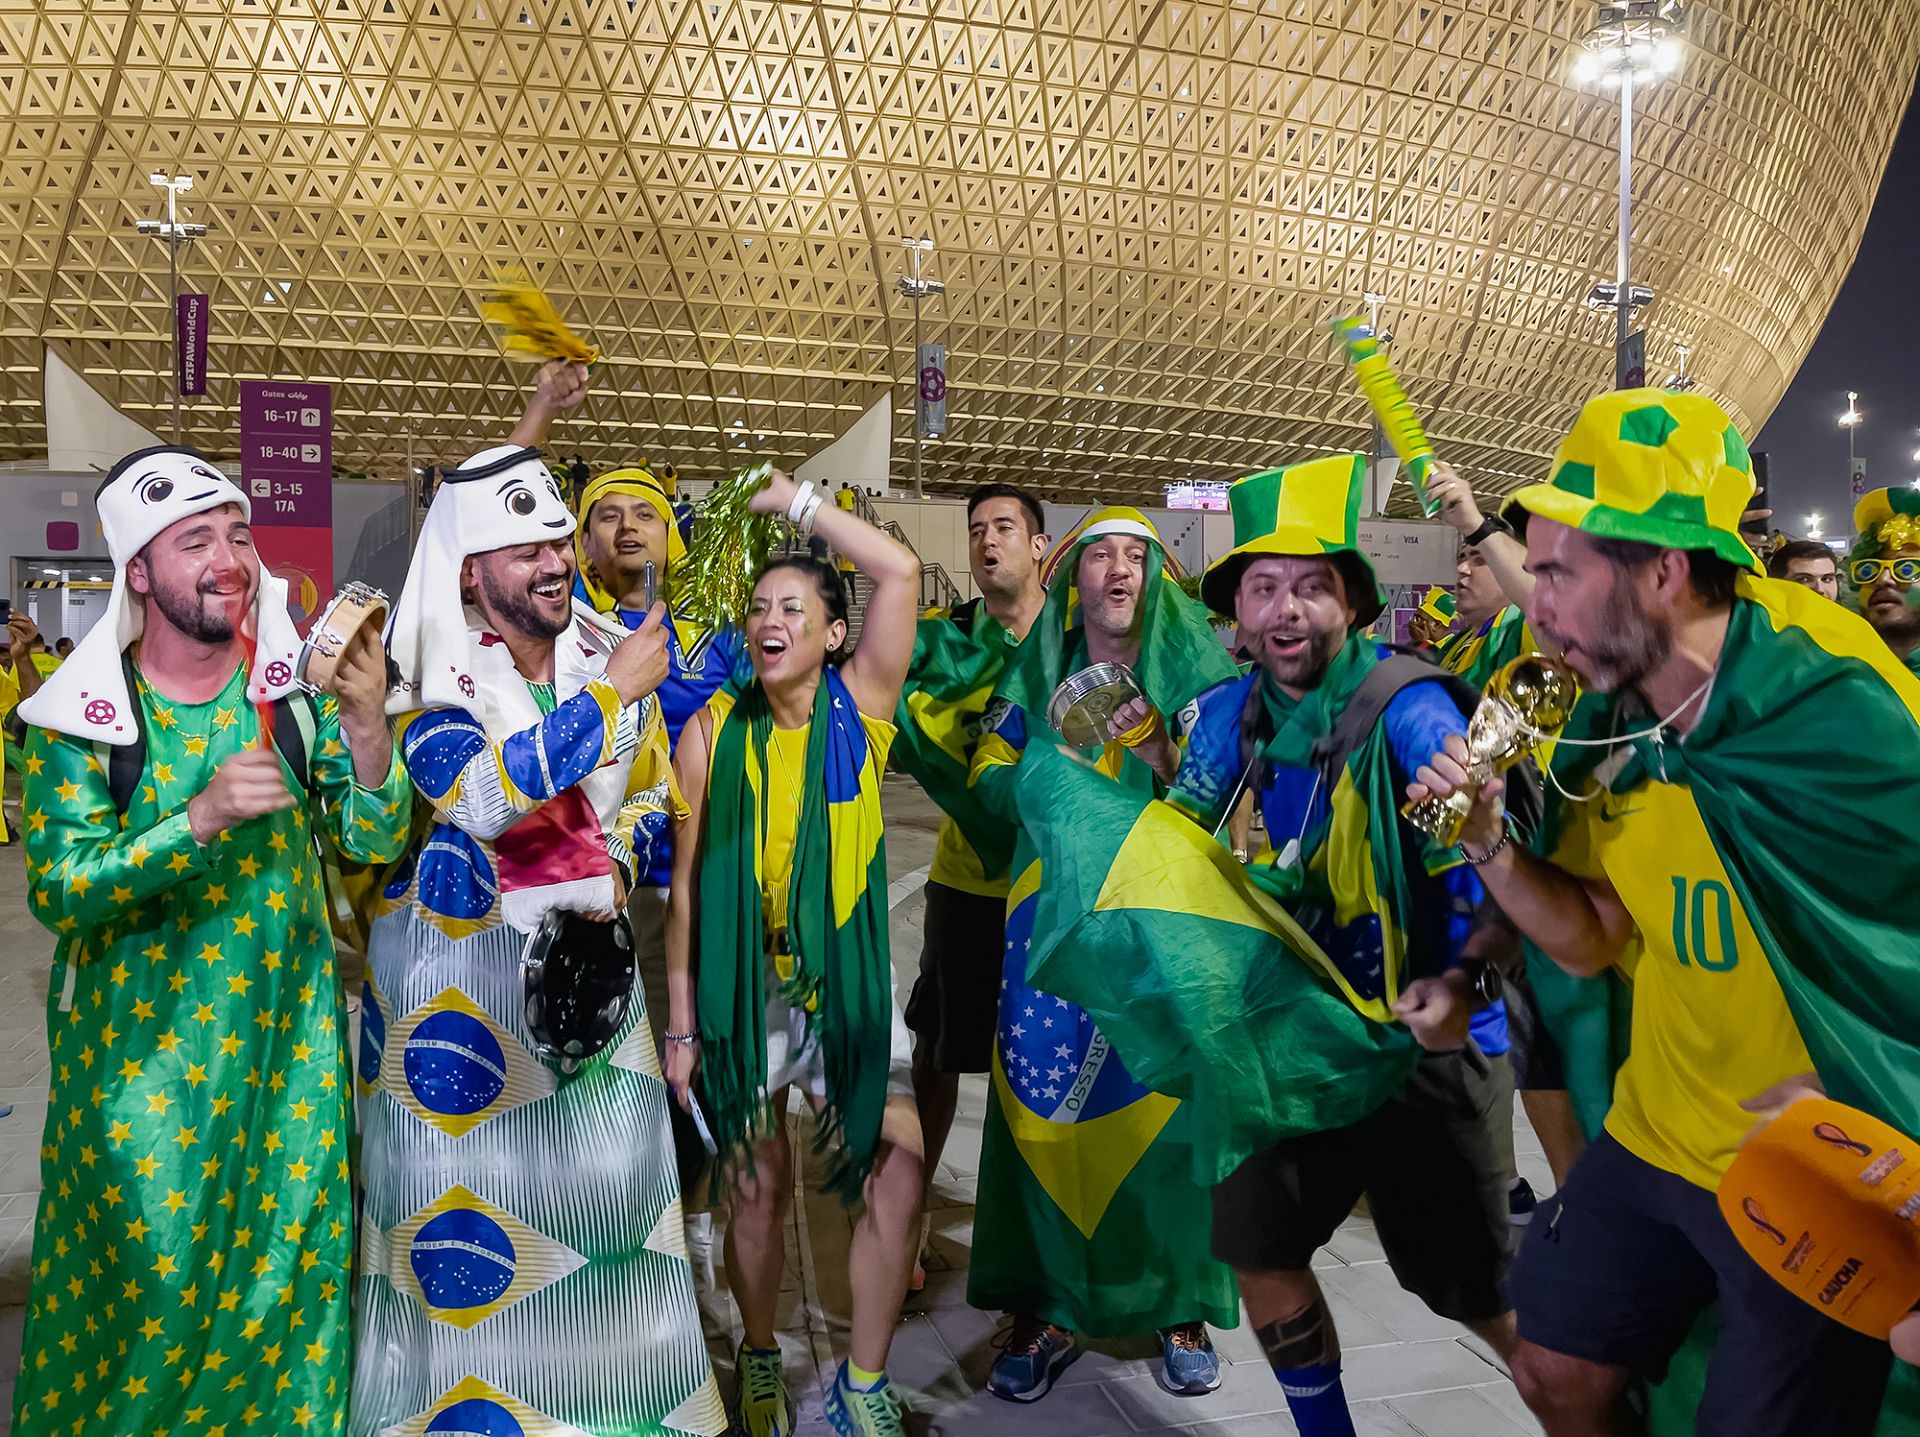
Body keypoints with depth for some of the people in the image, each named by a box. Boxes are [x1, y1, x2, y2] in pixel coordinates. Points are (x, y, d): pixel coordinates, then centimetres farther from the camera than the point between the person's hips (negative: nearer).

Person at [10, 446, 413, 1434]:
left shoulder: (298, 686, -3)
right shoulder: (80, 716, -6)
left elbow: (375, 841, -7)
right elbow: (58, 890, -12)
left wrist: (368, 729, -25)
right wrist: (201, 817, -26)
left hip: (288, 1034, 2)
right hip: (140, 1044, -1)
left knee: (289, 1246, 10)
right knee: (150, 1257, 5)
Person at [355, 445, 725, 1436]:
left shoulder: (613, 653, 1)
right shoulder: (430, 671, -11)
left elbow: (649, 793, 13)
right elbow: (483, 797, -27)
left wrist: (617, 866, -7)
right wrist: (610, 693, -26)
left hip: (583, 949, 4)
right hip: (455, 962, -3)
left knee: (609, 1169, 8)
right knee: (459, 1181, 6)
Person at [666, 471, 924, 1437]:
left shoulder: (859, 707, -4)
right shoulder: (713, 730, -4)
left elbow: (901, 573, -17)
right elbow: (687, 881, -1)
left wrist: (796, 501, -8)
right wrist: (681, 1022, -1)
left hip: (848, 978, 0)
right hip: (743, 985, 0)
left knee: (897, 1176, -7)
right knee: (758, 1190, 8)